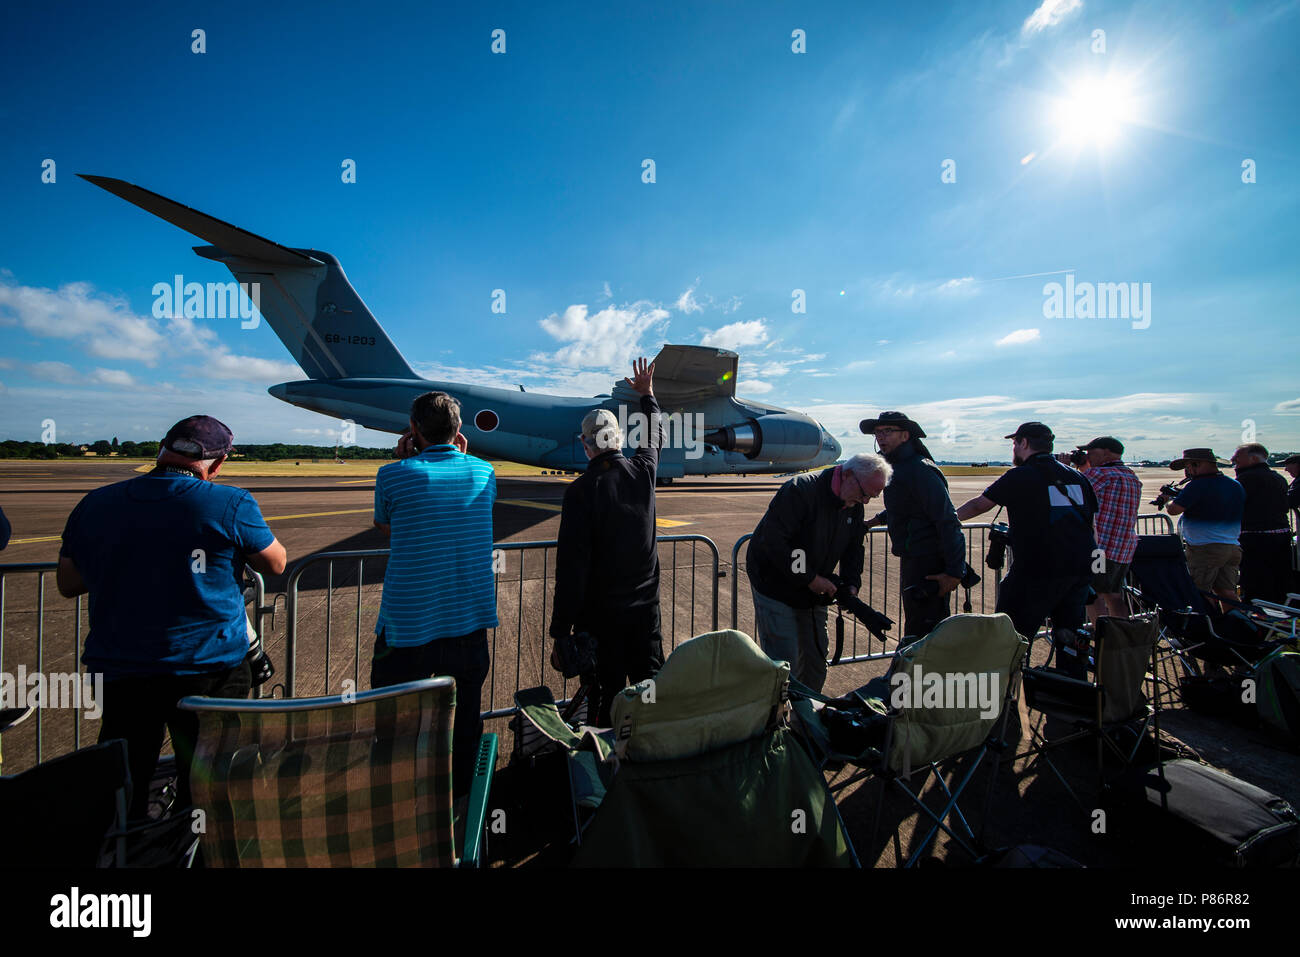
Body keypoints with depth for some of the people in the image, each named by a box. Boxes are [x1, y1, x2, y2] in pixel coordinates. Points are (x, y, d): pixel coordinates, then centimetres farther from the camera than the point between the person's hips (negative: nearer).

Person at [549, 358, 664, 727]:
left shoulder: (581, 490, -16)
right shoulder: (643, 470, -3)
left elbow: (571, 566, -18)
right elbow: (655, 437, 22)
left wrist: (560, 632, -10)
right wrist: (647, 395, 38)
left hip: (601, 614, -4)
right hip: (646, 607, 5)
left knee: (606, 698, 10)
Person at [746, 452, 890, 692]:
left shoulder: (854, 506, 1)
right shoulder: (800, 490, -25)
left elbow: (853, 548, 12)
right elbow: (772, 541, -29)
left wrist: (852, 584, -5)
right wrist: (810, 579, -24)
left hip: (813, 592, 8)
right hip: (776, 588, -8)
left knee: (816, 660, 16)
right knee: (785, 664, -5)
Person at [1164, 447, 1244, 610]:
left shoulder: (1197, 485, -17)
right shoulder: (1236, 485, 12)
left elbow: (1173, 510, -18)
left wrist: (1167, 501, 3)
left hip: (1205, 549, -8)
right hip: (1233, 547, 8)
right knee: (1227, 593, 13)